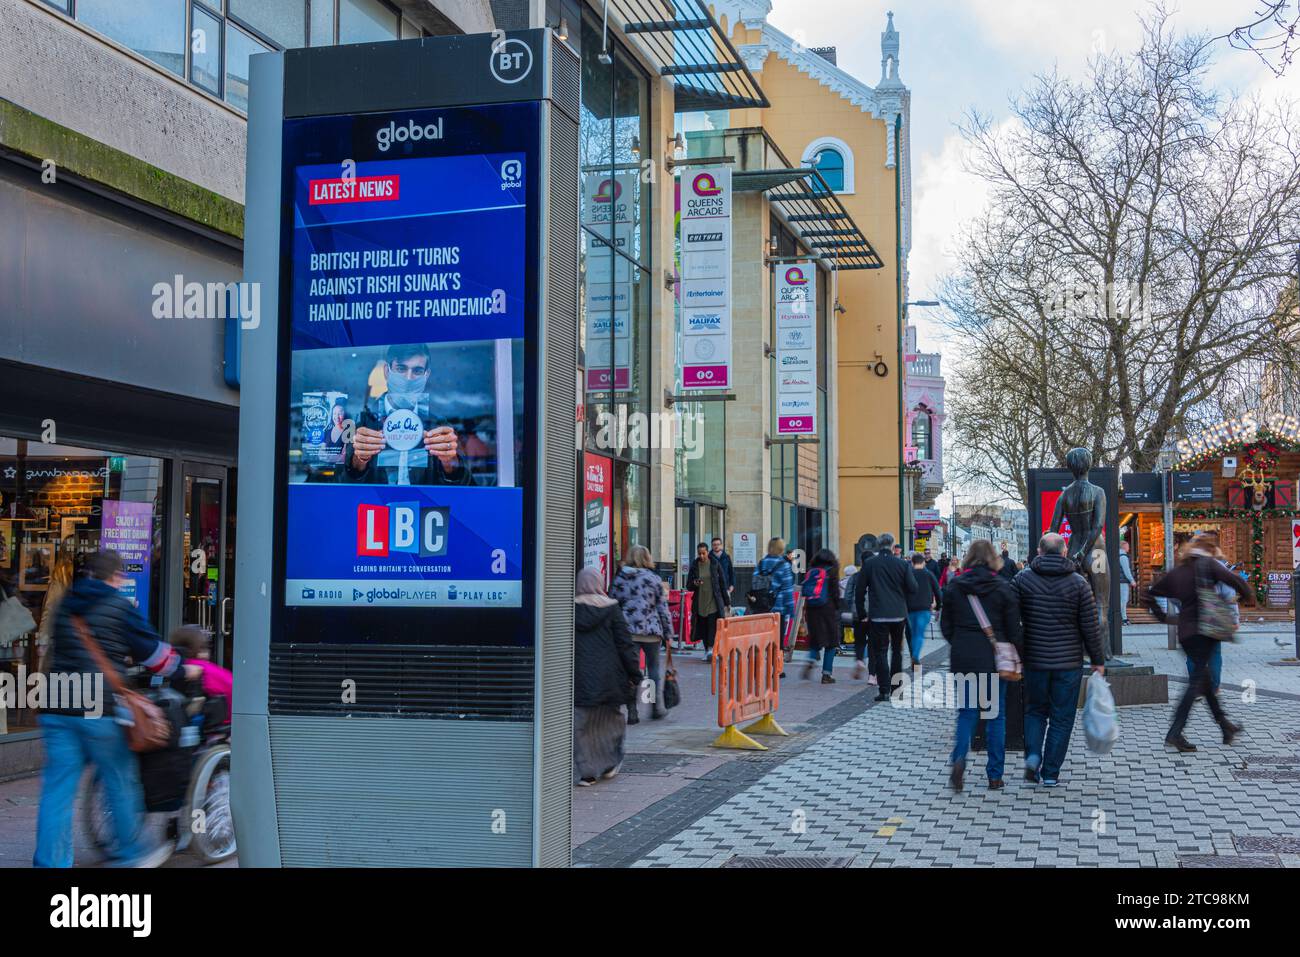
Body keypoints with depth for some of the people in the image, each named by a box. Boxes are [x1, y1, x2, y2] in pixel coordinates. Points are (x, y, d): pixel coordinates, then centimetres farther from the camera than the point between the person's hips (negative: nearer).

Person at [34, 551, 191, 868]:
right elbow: (153, 652, 3)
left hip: (57, 708, 5)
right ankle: (132, 852, 21)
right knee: (121, 782, 9)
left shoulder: (65, 604, 15)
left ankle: (50, 861, 2)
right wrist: (182, 675, 20)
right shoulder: (120, 607, -2)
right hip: (98, 710, -5)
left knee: (57, 788, 5)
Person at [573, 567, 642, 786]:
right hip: (608, 677, 0)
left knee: (579, 724, 5)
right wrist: (635, 675, 3)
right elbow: (625, 644, -4)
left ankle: (584, 772, 4)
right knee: (610, 719, 18)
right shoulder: (611, 608, -5)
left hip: (578, 678, 0)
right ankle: (610, 764, 24)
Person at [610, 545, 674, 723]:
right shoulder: (654, 579, -1)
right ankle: (657, 705, 11)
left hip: (627, 630, 1)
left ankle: (632, 711, 2)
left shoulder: (619, 579, 5)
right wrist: (668, 632, 7)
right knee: (655, 665, 16)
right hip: (651, 630, -1)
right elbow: (663, 608, 0)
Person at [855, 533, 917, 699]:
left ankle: (884, 690, -6)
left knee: (880, 652, 0)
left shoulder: (869, 564, -3)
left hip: (878, 616, -2)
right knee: (897, 650, 18)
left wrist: (861, 613, 7)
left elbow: (859, 590, -1)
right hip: (899, 615, 2)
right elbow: (913, 588, -2)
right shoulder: (902, 564, -2)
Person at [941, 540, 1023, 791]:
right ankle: (995, 775, 12)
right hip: (995, 659, -1)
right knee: (996, 714, 9)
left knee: (966, 712, 11)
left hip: (963, 658, 1)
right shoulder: (1003, 587, -6)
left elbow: (945, 625, 4)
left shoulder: (954, 586, 0)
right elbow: (1013, 629, -5)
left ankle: (959, 758, -14)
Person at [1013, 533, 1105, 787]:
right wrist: (1098, 660, 6)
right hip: (1069, 661, -1)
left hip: (1034, 659, 1)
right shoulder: (1078, 583, -5)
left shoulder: (1023, 579, -3)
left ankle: (1032, 755, -3)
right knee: (1061, 718, 9)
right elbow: (1090, 626, -4)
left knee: (1035, 711, 18)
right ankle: (1051, 773, 11)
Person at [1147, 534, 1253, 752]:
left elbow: (1151, 594, 18)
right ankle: (1175, 732, -14)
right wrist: (1248, 594, 0)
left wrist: (1163, 616, 18)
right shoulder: (1207, 564, -2)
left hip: (1184, 633, 7)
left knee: (1204, 677, 17)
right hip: (1204, 630, -7)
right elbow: (1231, 579, -17)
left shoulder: (1177, 571, 15)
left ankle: (1225, 726, 28)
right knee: (1198, 680, -6)